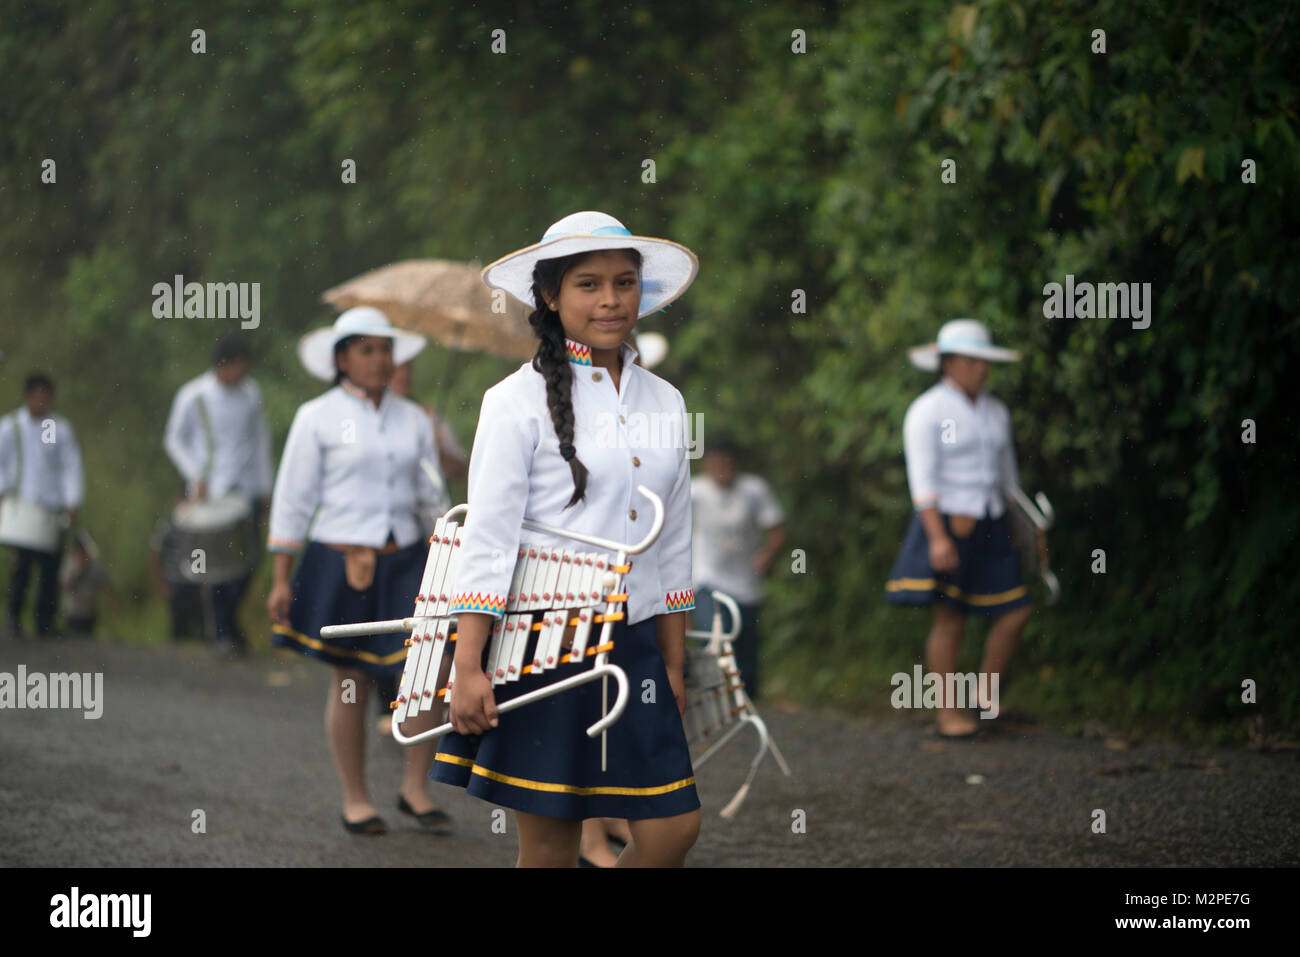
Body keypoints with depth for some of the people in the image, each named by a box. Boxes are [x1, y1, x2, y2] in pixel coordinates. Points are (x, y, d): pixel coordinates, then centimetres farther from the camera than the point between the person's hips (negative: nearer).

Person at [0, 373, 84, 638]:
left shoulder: (61, 427, 7)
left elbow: (72, 467, 5)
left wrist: (72, 503, -4)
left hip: (52, 507, 1)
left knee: (50, 566, -2)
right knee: (22, 561, -13)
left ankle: (45, 623, 5)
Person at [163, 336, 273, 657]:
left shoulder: (251, 393, 6)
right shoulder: (193, 396, -5)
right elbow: (174, 440, 5)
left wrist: (265, 485, 14)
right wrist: (196, 477, -5)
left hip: (247, 487, 3)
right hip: (211, 490, -3)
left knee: (248, 560, -3)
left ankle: (229, 617, 21)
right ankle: (224, 632, 2)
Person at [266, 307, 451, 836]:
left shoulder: (413, 419, 11)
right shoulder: (317, 418, 0)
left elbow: (431, 495, 17)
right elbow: (292, 500, 0)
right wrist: (281, 580, -3)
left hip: (405, 561, 3)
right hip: (341, 561, -3)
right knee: (351, 683, 3)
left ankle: (415, 788, 4)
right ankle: (355, 800, 16)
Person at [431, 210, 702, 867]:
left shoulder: (664, 404, 11)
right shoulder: (520, 401, -5)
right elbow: (486, 540, -8)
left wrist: (673, 665, 14)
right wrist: (467, 667, -13)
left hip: (631, 645, 5)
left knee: (674, 826, -4)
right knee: (549, 845, -1)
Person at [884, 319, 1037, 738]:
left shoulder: (995, 412, 11)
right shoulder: (927, 412, -9)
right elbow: (922, 478, -15)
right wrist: (938, 537, -22)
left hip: (988, 529, 6)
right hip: (944, 526, -6)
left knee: (1016, 611, -2)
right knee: (949, 620, -4)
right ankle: (947, 710, 6)